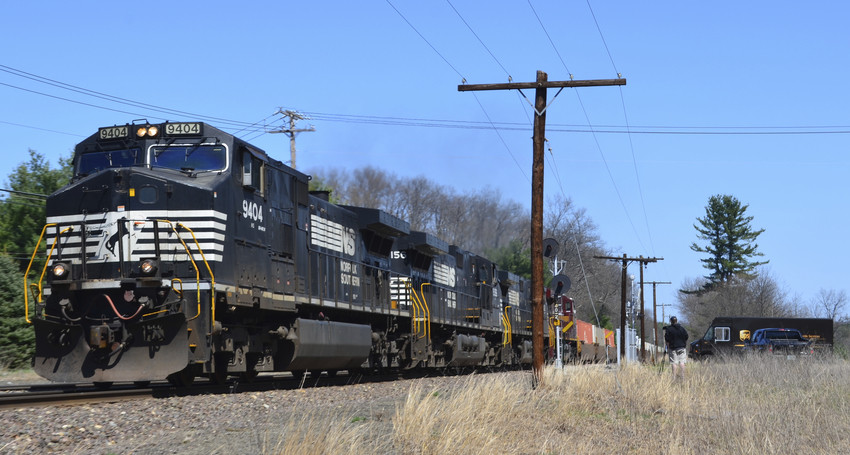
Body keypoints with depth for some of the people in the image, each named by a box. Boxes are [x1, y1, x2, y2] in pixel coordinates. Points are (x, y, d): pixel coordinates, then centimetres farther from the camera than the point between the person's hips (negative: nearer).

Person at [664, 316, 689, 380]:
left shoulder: (668, 329, -7)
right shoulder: (682, 328, 6)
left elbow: (667, 340, -7)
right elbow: (686, 338, 10)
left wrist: (668, 348, 1)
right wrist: (685, 345, 21)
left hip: (673, 348, -3)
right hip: (682, 348, 3)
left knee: (674, 363, -3)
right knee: (682, 362, 6)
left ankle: (674, 377, -6)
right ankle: (683, 377, 7)